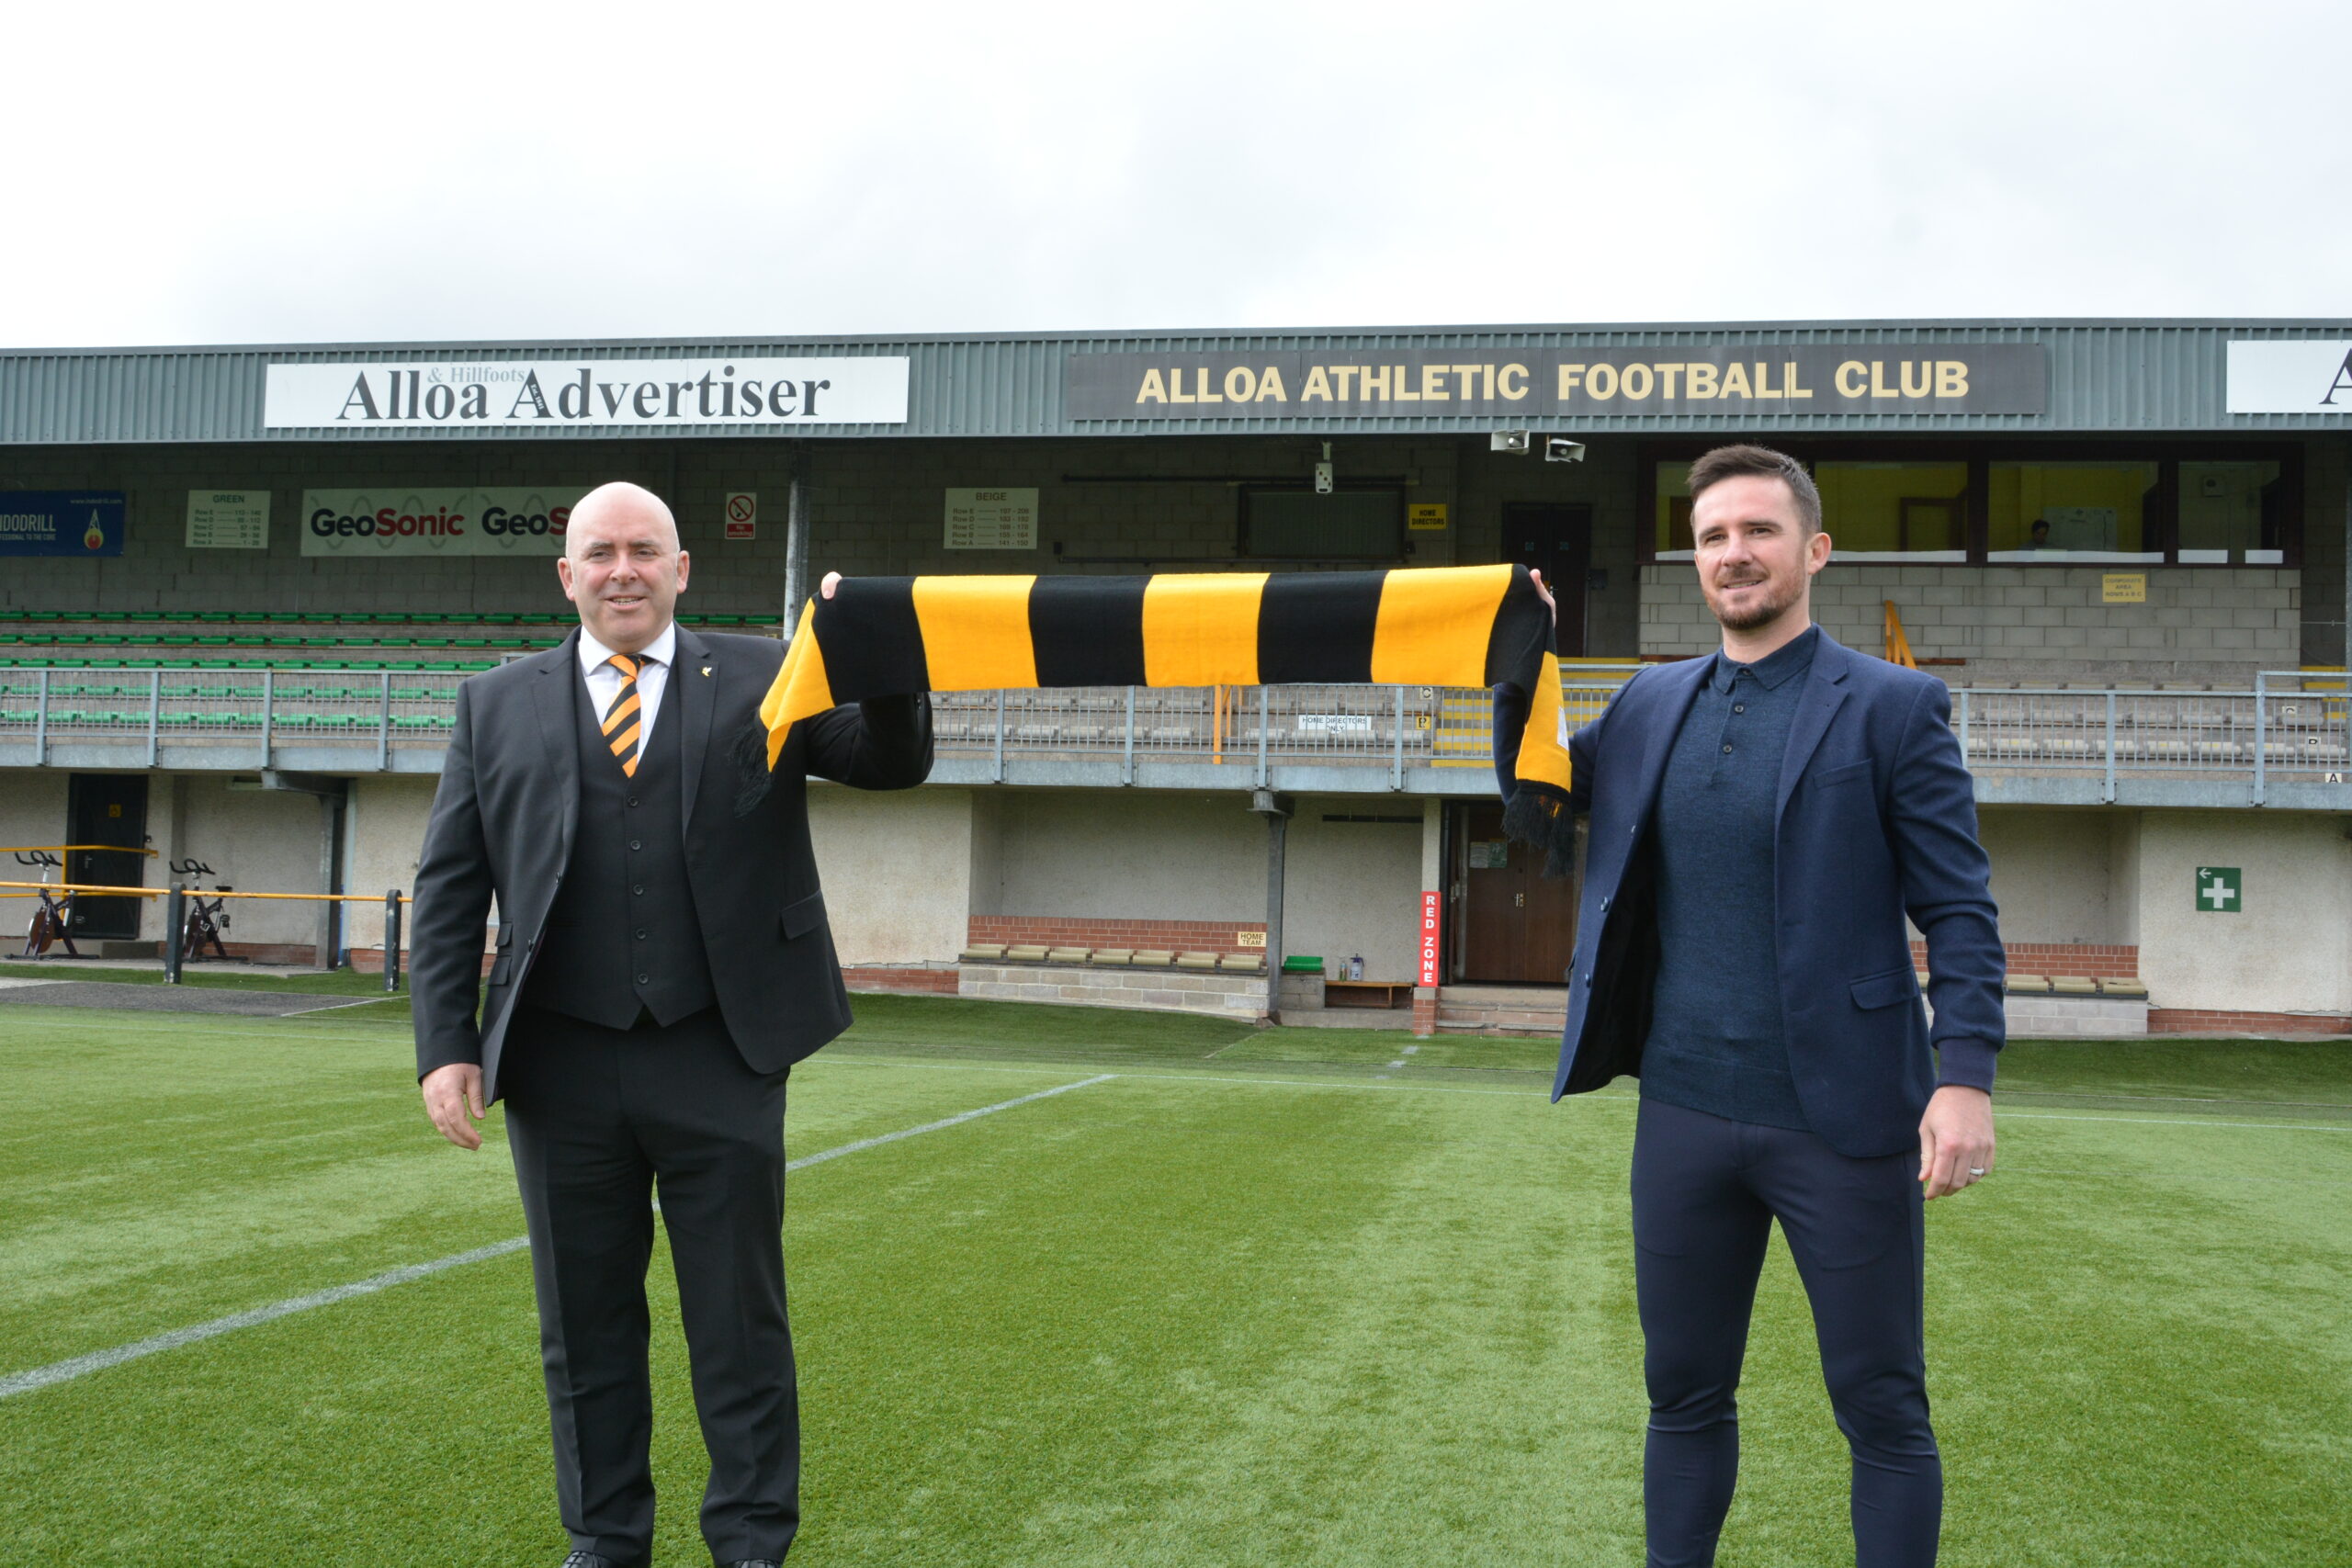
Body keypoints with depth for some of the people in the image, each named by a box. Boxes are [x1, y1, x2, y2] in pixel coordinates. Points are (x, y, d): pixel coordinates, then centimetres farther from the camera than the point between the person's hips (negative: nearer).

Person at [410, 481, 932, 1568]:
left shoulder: (758, 679, 4)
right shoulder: (498, 705, 8)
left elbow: (893, 762, -5)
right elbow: (449, 888, 6)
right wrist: (444, 1047, -3)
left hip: (719, 1064, -2)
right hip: (561, 1069, 2)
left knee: (740, 1322, 8)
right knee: (585, 1326, 14)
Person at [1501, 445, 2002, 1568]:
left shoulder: (1893, 707, -4)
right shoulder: (1652, 704, 9)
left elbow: (1959, 914, -6)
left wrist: (1965, 1076, -18)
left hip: (1841, 1118, -4)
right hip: (1685, 1114, 4)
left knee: (1883, 1411, 6)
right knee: (1683, 1397, 15)